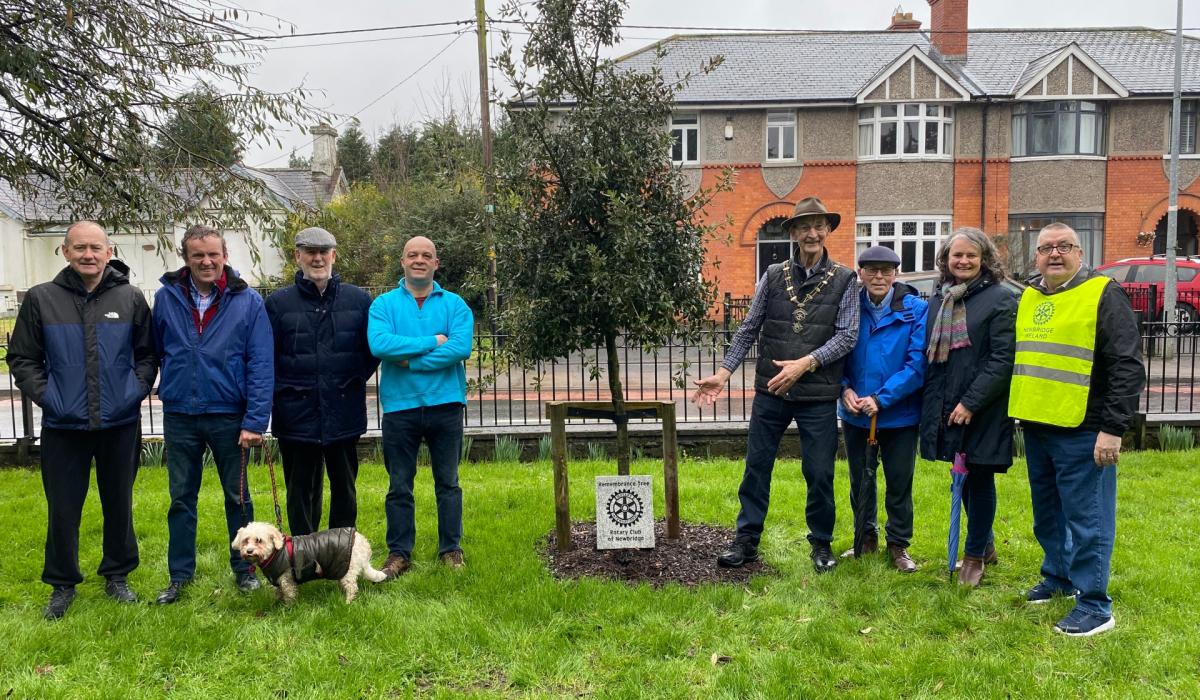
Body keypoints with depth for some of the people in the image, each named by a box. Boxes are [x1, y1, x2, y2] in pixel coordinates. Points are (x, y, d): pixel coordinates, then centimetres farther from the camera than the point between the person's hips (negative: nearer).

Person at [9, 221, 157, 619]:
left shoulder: (130, 299, 1)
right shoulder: (41, 299, -1)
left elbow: (148, 354, 7)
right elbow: (21, 359, 4)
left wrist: (136, 391, -6)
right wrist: (45, 396, -8)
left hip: (120, 424, 1)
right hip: (63, 426, 0)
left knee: (119, 505, 12)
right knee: (62, 511, 7)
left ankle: (117, 576, 29)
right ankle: (62, 585, 25)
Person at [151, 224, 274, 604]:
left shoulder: (247, 301, -7)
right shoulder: (166, 298, 0)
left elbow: (261, 366, -10)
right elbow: (155, 352, 9)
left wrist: (254, 421, -14)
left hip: (228, 415, -2)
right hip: (179, 416, 2)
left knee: (237, 496, 11)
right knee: (181, 498, 12)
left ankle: (243, 568, 26)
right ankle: (179, 575, 25)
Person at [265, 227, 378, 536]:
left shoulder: (359, 299, 4)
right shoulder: (278, 302, 2)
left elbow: (373, 349, 11)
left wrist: (354, 382, 5)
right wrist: (280, 390, -1)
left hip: (344, 414, 1)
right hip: (297, 415, -1)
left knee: (344, 488, 12)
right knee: (301, 491, 8)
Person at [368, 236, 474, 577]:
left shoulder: (455, 304, 3)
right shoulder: (384, 304, 3)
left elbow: (461, 347, -13)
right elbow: (379, 344, -15)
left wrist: (410, 360, -14)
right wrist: (432, 342, -14)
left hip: (445, 404, 0)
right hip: (399, 406, 0)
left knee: (448, 483, 10)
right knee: (399, 486, 9)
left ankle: (451, 549, 22)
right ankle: (399, 552, 21)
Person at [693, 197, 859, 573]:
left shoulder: (844, 280, -1)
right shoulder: (774, 276, 4)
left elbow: (847, 335, -7)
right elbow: (748, 329, 5)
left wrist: (806, 363, -19)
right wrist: (723, 373, -2)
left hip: (818, 395, -2)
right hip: (770, 391, 2)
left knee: (820, 473, 8)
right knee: (756, 467, 9)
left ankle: (821, 544, 27)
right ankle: (747, 539, 22)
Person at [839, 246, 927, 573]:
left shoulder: (916, 310, -10)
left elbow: (918, 363, -14)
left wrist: (881, 398, -19)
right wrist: (846, 388, -14)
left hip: (900, 414, -2)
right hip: (856, 414, 3)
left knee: (899, 482, 10)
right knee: (860, 480, 16)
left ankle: (898, 545, 28)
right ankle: (865, 538, 35)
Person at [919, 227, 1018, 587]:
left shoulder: (1000, 297, -7)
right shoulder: (938, 298, 11)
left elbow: (1003, 358, -13)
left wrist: (971, 402, -17)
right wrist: (930, 401, 9)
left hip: (983, 409, -6)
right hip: (944, 406, 6)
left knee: (979, 477, 4)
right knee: (964, 476, 14)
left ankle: (975, 554, 19)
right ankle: (986, 544, 33)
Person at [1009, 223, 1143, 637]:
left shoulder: (1103, 295, -8)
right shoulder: (1028, 298, 12)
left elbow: (1127, 367, -13)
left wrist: (1113, 428, -18)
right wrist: (1018, 411, 17)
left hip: (1082, 432, -7)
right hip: (1036, 429, 7)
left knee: (1086, 518, -1)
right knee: (1047, 514, 19)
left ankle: (1094, 604, 9)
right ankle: (1058, 577, 35)